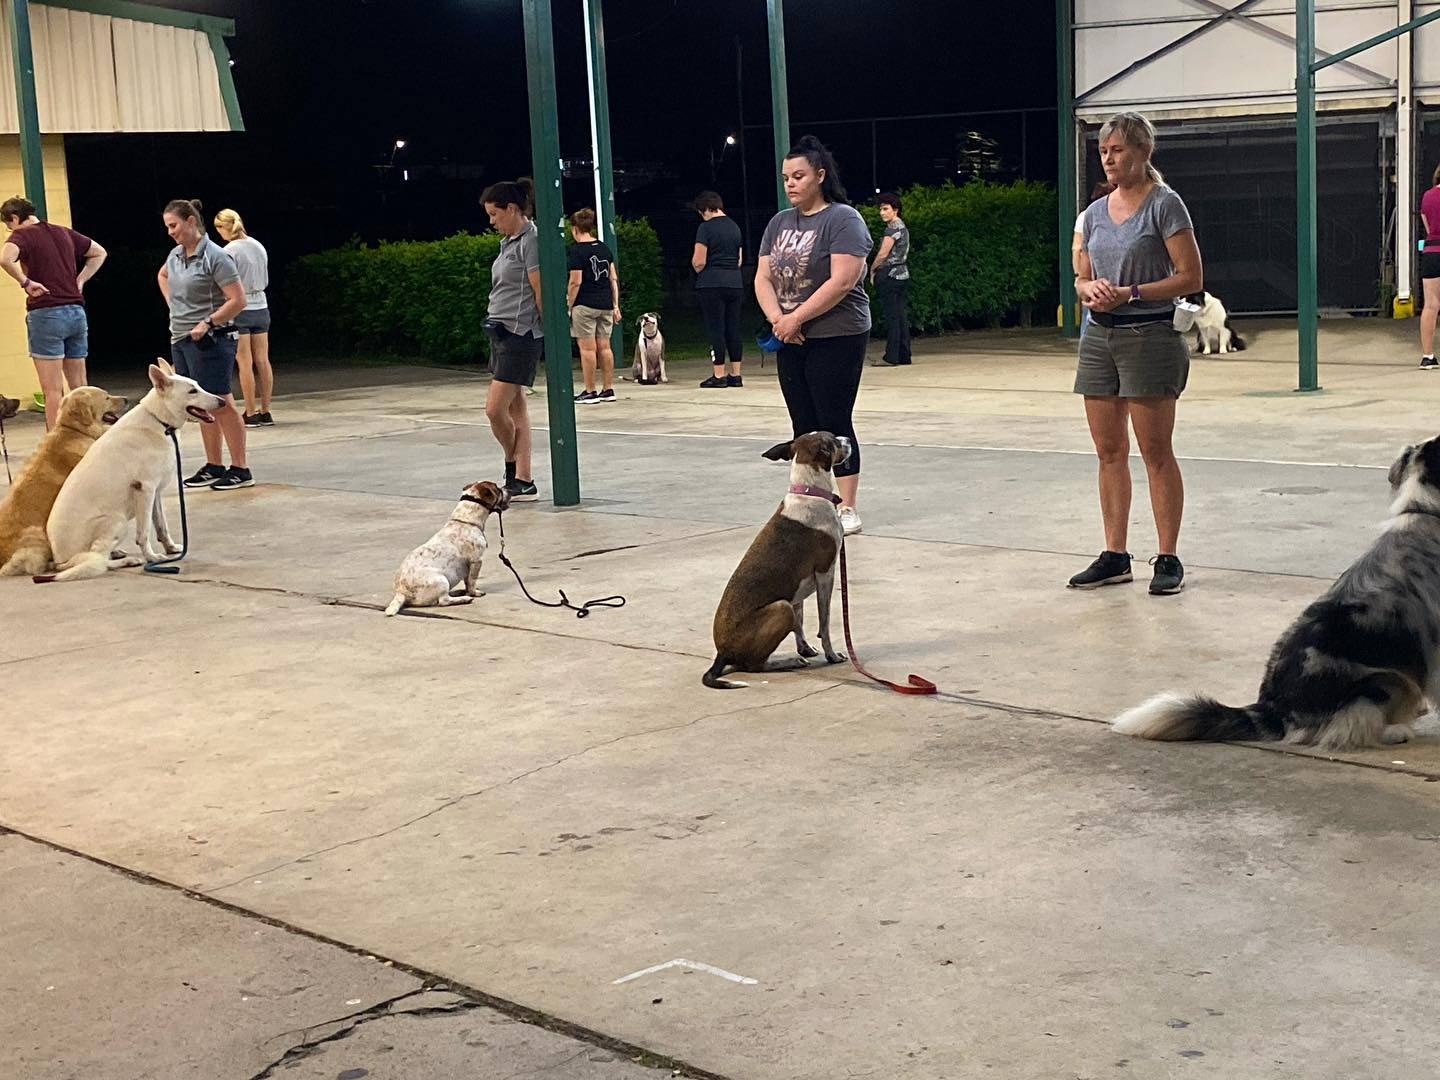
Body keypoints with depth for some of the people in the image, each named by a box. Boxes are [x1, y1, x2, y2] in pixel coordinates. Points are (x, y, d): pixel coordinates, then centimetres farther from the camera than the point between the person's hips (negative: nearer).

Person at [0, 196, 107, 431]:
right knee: (79, 387, 11)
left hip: (46, 314, -6)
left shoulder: (23, 235, -5)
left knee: (53, 390, -5)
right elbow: (99, 253, 28)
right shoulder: (64, 233, 15)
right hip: (76, 312, 6)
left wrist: (25, 282, -13)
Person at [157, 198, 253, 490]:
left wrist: (207, 323, -17)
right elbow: (162, 275, 33)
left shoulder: (215, 257, -14)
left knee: (221, 404, -6)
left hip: (209, 341, -8)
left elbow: (238, 300, -17)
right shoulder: (176, 255, 9)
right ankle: (213, 467, 19)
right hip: (180, 340, 8)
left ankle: (240, 470, -1)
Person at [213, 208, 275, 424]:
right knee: (262, 361, 7)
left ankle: (251, 414, 1)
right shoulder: (259, 247, 7)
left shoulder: (229, 251, -13)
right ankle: (265, 412, 12)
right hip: (261, 307, 6)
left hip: (239, 310, -6)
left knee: (245, 364, -2)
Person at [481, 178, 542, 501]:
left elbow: (541, 291, -13)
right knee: (516, 409, 8)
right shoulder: (509, 242, 15)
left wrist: (548, 332, -10)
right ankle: (522, 482, 10)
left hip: (520, 335, -9)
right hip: (501, 332, 9)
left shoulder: (531, 241, -12)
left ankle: (514, 469, 11)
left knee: (495, 410, -9)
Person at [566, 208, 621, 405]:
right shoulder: (605, 248, 11)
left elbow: (576, 282, -13)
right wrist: (615, 305, 14)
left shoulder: (577, 251, -9)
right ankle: (608, 389, 13)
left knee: (587, 348, -2)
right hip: (606, 304, 6)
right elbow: (614, 279, 11)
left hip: (585, 305, -6)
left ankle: (590, 392, 0)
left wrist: (569, 306, -5)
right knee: (604, 346, 11)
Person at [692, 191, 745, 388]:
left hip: (711, 285, -6)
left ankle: (719, 375, -2)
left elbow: (698, 261, -13)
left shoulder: (706, 228, -9)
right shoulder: (734, 227, 12)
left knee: (715, 329, -3)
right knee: (734, 329, 8)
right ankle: (736, 375, 9)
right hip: (735, 283, 6)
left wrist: (698, 270, 7)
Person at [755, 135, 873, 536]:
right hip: (791, 341, 7)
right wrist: (777, 319, -10)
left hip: (836, 339, -7)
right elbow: (763, 278, 9)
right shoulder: (779, 224, 13)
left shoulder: (843, 219, -8)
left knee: (835, 423, -5)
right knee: (804, 426, 9)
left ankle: (847, 507, 0)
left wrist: (796, 318, -17)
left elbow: (843, 281, -18)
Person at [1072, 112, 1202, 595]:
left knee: (1156, 452, -3)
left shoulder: (1164, 205, -6)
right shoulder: (1096, 212, 13)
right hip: (1099, 337, 7)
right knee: (1109, 451, 9)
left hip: (1149, 334, -7)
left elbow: (1191, 278, -11)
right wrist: (1091, 289, -4)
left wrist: (1130, 293, -18)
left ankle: (1168, 558, 4)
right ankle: (1114, 556, 16)